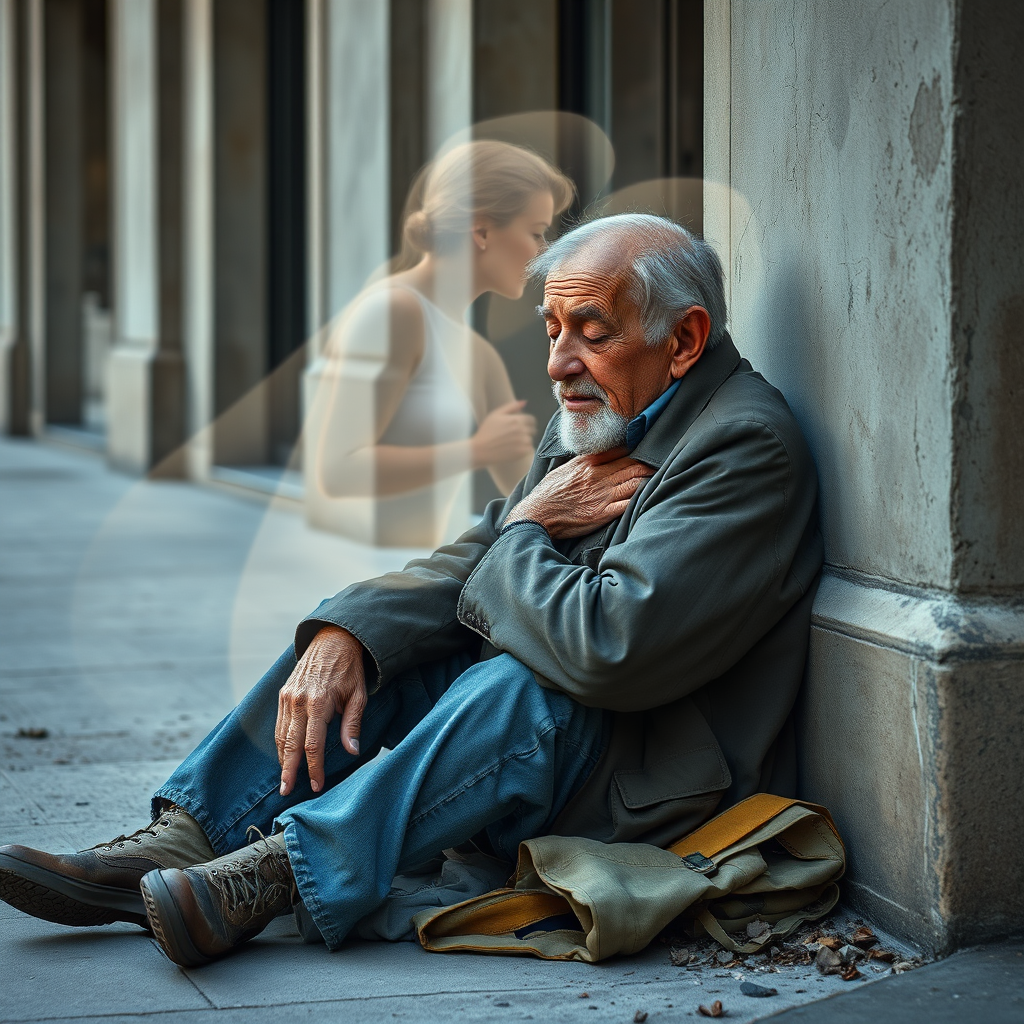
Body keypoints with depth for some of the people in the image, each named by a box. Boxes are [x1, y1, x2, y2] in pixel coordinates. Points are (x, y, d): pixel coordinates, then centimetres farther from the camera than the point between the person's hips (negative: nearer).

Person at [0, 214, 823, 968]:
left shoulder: (747, 449, -21)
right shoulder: (596, 419, 8)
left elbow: (610, 648, -31)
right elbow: (472, 568, 3)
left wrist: (522, 538, -12)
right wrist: (344, 638, -15)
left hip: (660, 785, -9)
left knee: (513, 686, -34)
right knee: (355, 634, 1)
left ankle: (283, 873, -34)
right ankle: (179, 843, -12)